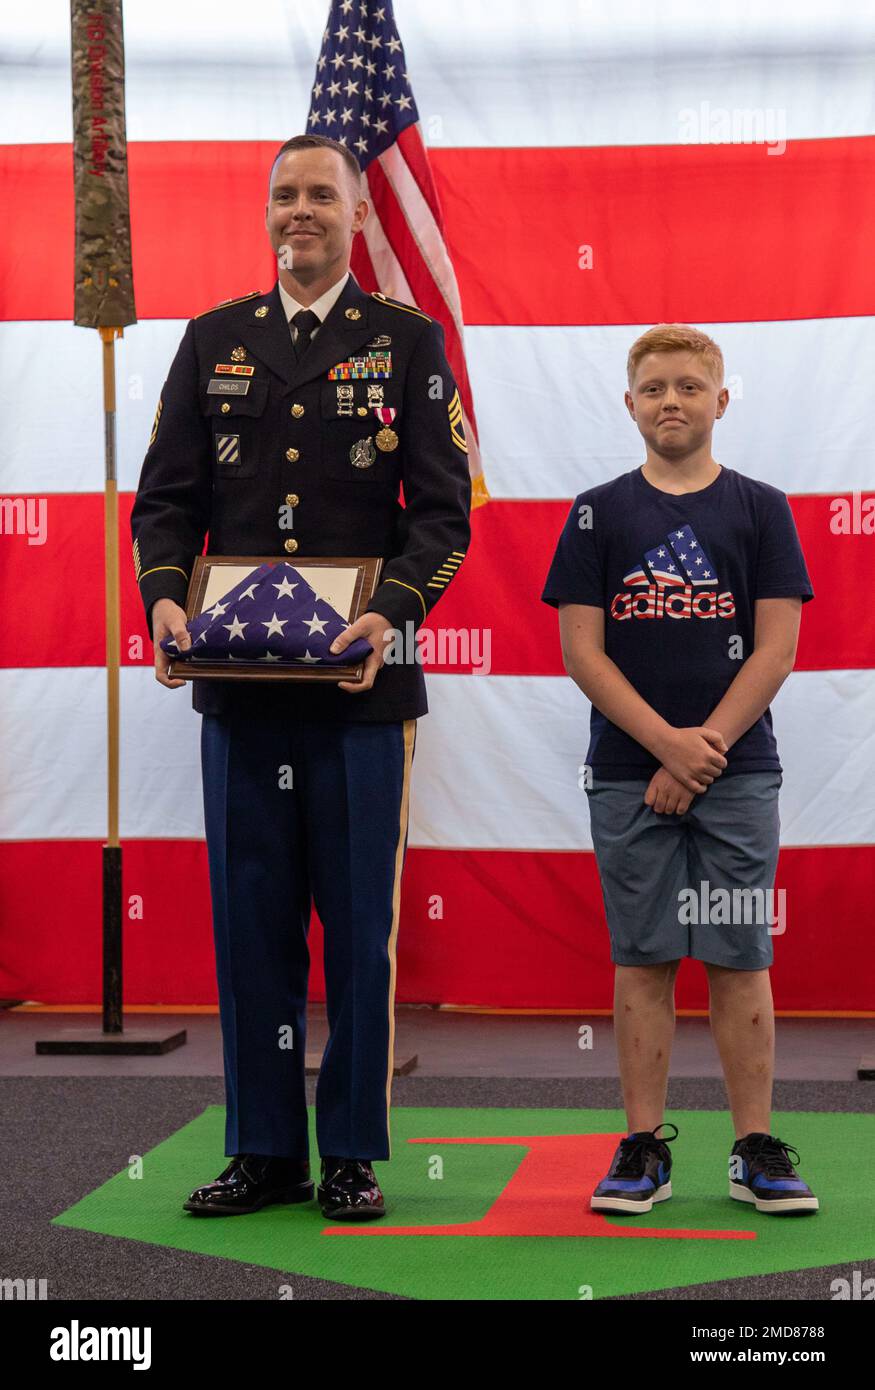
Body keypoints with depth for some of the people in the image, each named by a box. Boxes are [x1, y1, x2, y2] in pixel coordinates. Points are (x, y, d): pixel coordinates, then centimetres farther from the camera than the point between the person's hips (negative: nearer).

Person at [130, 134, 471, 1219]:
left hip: (359, 683, -2)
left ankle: (352, 1154, 13)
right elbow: (166, 496, 10)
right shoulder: (212, 341, 13)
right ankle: (263, 1150, 16)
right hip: (237, 683, 3)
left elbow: (443, 510, -1)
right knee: (249, 919, 6)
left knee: (359, 923, 2)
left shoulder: (409, 343, 6)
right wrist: (164, 599, -10)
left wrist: (390, 612, -18)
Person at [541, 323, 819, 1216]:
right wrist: (668, 742, -11)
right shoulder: (599, 514, 5)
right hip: (627, 774, 0)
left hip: (738, 773, 0)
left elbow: (775, 648, -1)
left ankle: (756, 1150, 8)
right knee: (641, 960, 3)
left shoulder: (760, 509, 5)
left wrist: (706, 747, -10)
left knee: (739, 959, 2)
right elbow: (582, 650, -1)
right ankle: (644, 1147, 10)